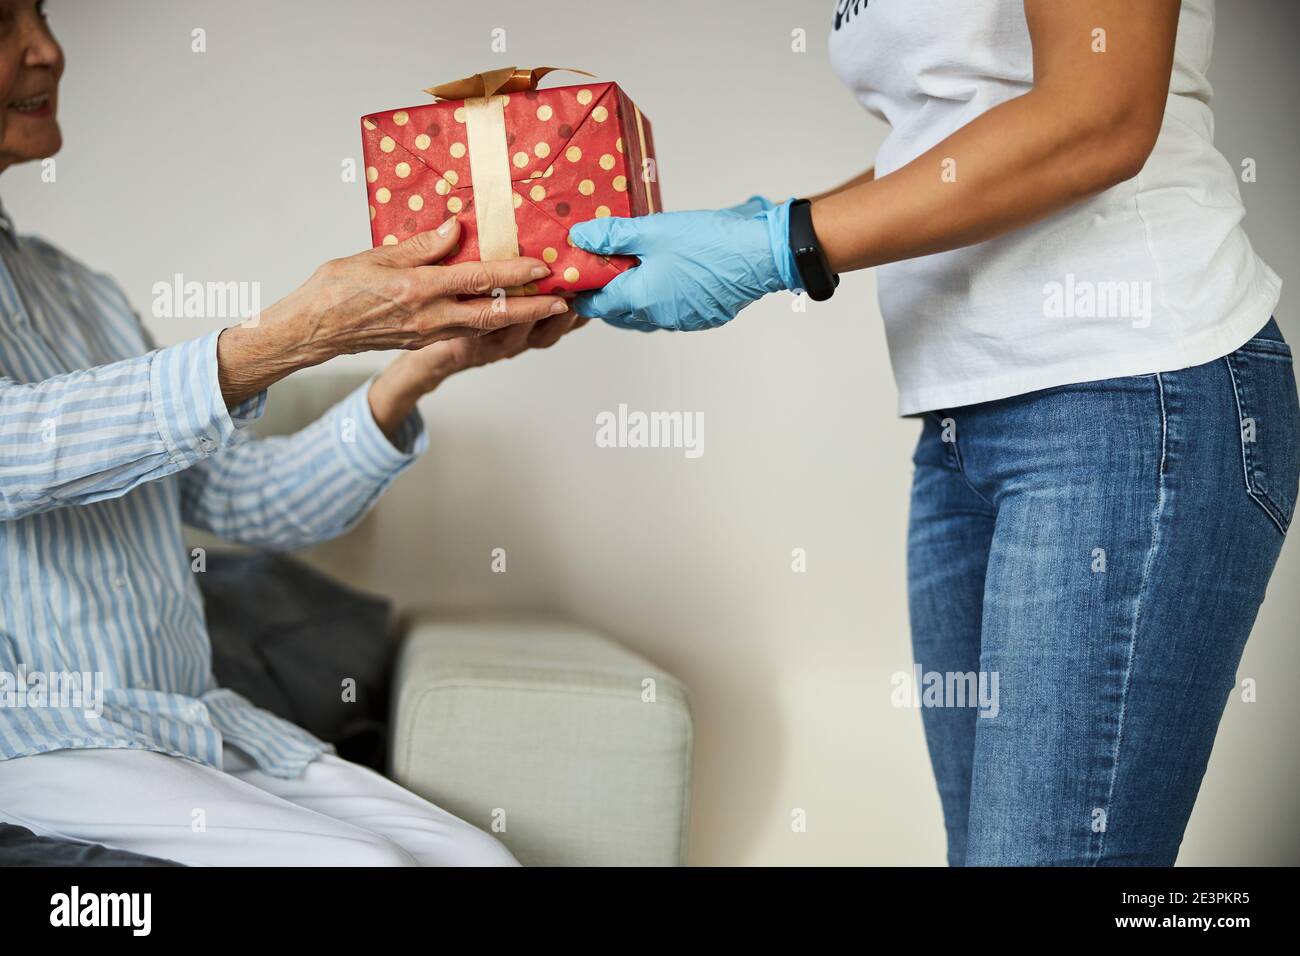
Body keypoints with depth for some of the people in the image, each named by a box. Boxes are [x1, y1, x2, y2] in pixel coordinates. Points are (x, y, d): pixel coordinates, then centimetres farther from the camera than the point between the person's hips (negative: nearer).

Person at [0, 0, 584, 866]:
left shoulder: (76, 290, 16)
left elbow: (255, 501, 12)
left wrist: (424, 364, -4)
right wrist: (303, 333, -31)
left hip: (201, 723, 7)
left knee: (478, 856, -9)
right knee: (353, 861, -23)